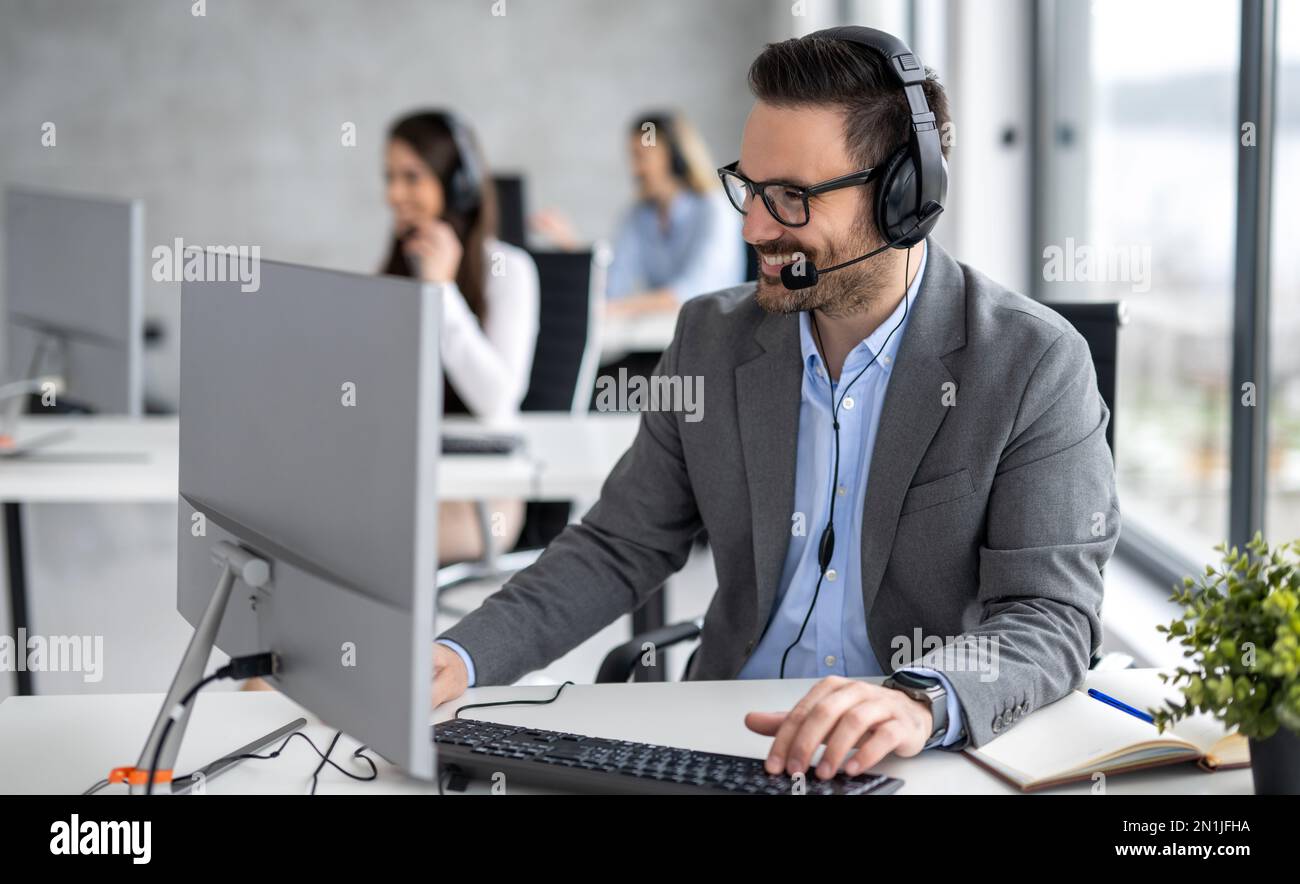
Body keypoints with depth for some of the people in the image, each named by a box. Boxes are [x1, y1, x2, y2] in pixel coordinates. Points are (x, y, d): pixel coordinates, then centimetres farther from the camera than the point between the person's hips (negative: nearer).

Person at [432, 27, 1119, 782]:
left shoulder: (1034, 366, -9)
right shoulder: (714, 340, 5)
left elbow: (1053, 615, -15)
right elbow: (619, 548, 10)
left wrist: (921, 703, -36)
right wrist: (462, 660, -7)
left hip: (937, 752, -1)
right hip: (726, 739, 1)